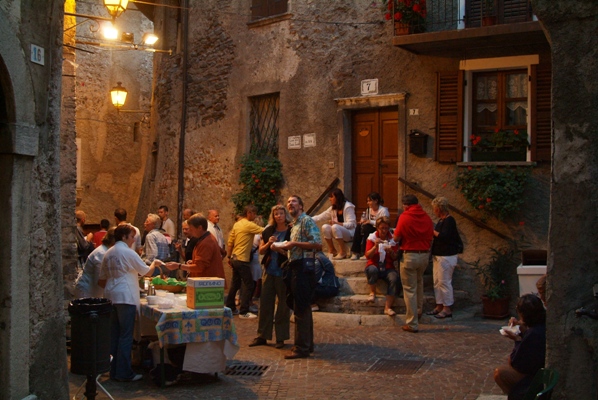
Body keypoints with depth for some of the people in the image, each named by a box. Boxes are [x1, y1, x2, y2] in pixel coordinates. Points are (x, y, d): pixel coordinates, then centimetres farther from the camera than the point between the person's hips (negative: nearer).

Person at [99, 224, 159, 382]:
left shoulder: (108, 254, 13)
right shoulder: (128, 252, -9)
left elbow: (102, 280, 16)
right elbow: (147, 272, -2)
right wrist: (154, 264, 17)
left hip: (110, 296, 8)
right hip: (125, 297, -7)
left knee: (114, 335, 11)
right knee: (125, 336, -4)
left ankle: (114, 371, 15)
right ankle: (124, 373, -3)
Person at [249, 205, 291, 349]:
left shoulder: (291, 232, -5)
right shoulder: (268, 231, 9)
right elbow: (261, 251, 10)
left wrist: (280, 249, -20)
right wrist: (268, 243, -8)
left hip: (283, 272, -4)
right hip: (269, 271, 4)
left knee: (283, 305, 2)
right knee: (265, 303, 6)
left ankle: (281, 338, 12)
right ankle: (262, 336, 14)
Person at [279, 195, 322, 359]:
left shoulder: (307, 221, -8)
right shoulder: (294, 224, 21)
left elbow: (317, 244, -19)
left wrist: (294, 243, -17)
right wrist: (288, 247, 10)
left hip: (303, 266, -10)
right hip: (296, 267, 10)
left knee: (300, 308, -9)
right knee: (303, 308, 14)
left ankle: (302, 348, -6)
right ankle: (307, 344, 21)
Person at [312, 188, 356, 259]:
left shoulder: (348, 207, -13)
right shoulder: (333, 209, 9)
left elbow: (351, 224, -19)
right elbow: (320, 217, 6)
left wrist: (337, 223, -31)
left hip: (350, 233, -7)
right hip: (339, 233, 7)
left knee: (335, 227, -34)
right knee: (325, 227, -18)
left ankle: (343, 252, -25)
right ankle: (332, 251, -7)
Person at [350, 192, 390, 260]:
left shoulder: (383, 210, -11)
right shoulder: (369, 209, 13)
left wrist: (370, 222, -25)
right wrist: (363, 221, -6)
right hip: (370, 230, 7)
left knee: (366, 227, -30)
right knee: (359, 226, -18)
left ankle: (364, 251, -21)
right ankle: (356, 252, -20)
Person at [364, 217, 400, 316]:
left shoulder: (392, 239, 5)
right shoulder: (372, 238, 2)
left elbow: (395, 258, 3)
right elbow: (368, 256, -7)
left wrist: (391, 252, -19)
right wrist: (375, 246, -23)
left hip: (388, 268, 1)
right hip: (374, 266, -1)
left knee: (393, 278, -32)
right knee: (372, 269, -38)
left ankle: (388, 307, -29)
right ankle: (372, 292, -11)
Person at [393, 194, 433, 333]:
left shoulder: (405, 217, -11)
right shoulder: (426, 217, 2)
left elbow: (396, 238, -8)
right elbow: (430, 237, 9)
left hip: (409, 255, -5)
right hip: (425, 255, 5)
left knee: (410, 289, 1)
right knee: (419, 282, 30)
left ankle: (412, 324, 3)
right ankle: (418, 310, 41)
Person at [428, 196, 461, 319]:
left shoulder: (449, 220, -14)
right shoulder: (441, 220, 14)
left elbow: (444, 236, -24)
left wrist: (432, 231, -13)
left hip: (447, 257, -10)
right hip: (438, 256, 10)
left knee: (444, 282, -6)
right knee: (437, 282, 13)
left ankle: (447, 309, 0)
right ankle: (439, 306, 20)